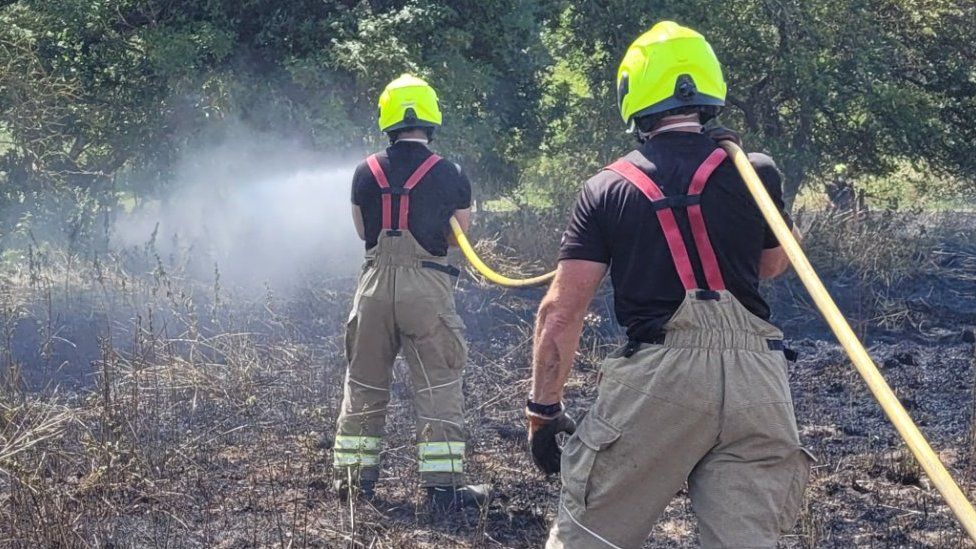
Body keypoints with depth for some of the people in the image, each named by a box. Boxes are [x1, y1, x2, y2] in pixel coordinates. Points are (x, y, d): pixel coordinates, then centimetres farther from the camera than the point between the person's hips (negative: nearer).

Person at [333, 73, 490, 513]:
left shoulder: (365, 172, 3)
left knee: (364, 384, 14)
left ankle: (355, 477, 21)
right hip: (426, 287, -3)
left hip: (375, 284, 3)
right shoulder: (450, 175, -4)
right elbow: (463, 232, 8)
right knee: (438, 387, 3)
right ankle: (443, 485, 2)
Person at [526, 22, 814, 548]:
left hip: (657, 377, -1)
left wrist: (543, 409, 9)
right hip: (755, 377, 2)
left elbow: (561, 312, -1)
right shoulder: (755, 172, 7)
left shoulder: (607, 188, 3)